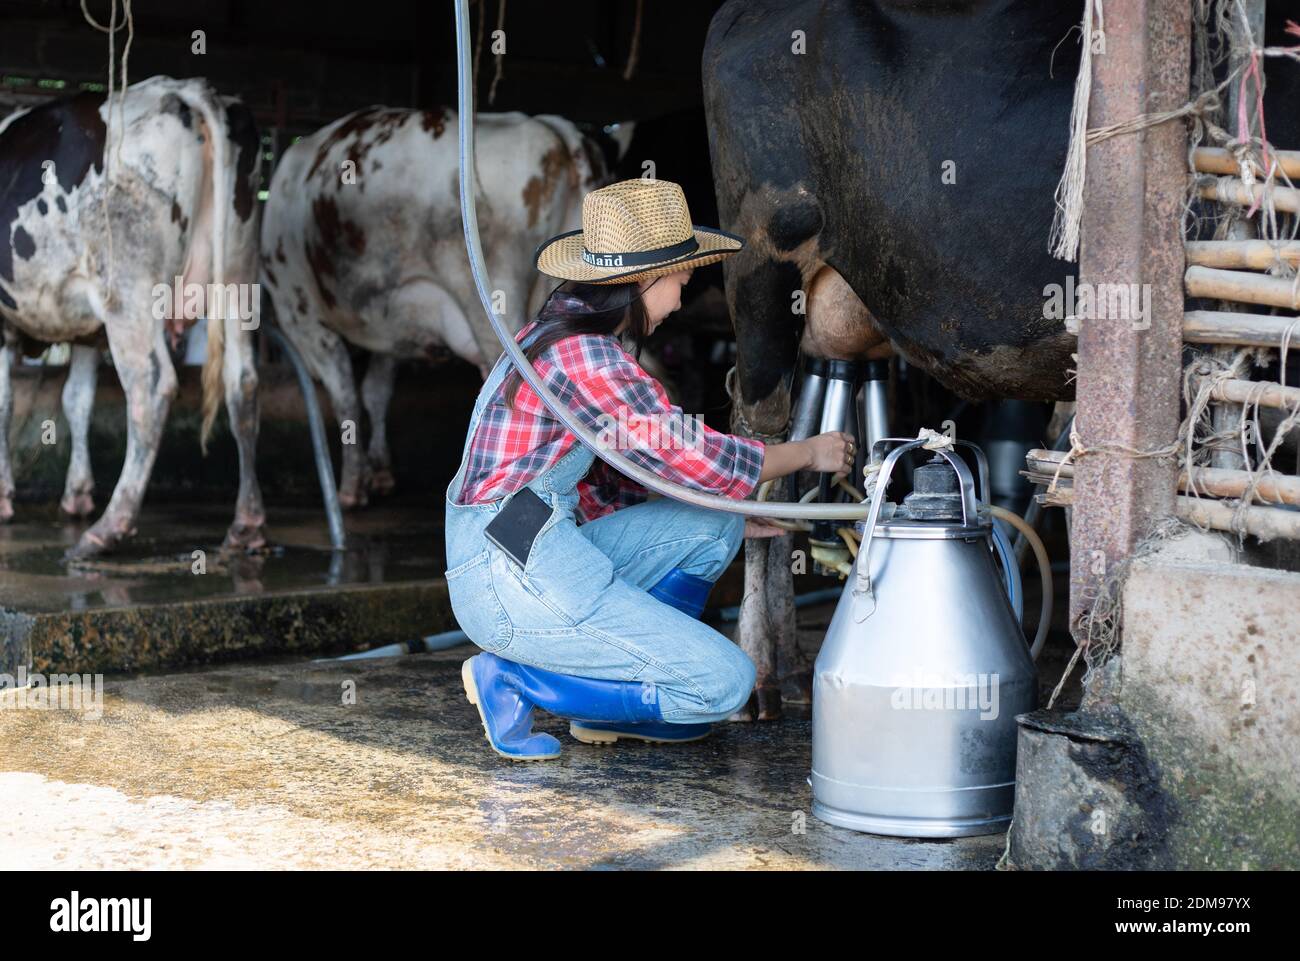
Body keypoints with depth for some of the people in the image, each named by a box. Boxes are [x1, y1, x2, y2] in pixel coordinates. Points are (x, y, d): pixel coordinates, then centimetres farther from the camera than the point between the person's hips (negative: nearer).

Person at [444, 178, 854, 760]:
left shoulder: (558, 334, 15)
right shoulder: (584, 354, -16)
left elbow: (601, 483, 20)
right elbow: (690, 455, -14)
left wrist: (725, 518, 22)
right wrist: (807, 453, 2)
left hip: (544, 553, 10)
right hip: (517, 579, -10)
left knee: (713, 524, 12)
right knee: (724, 682, -9)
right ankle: (514, 680, -4)